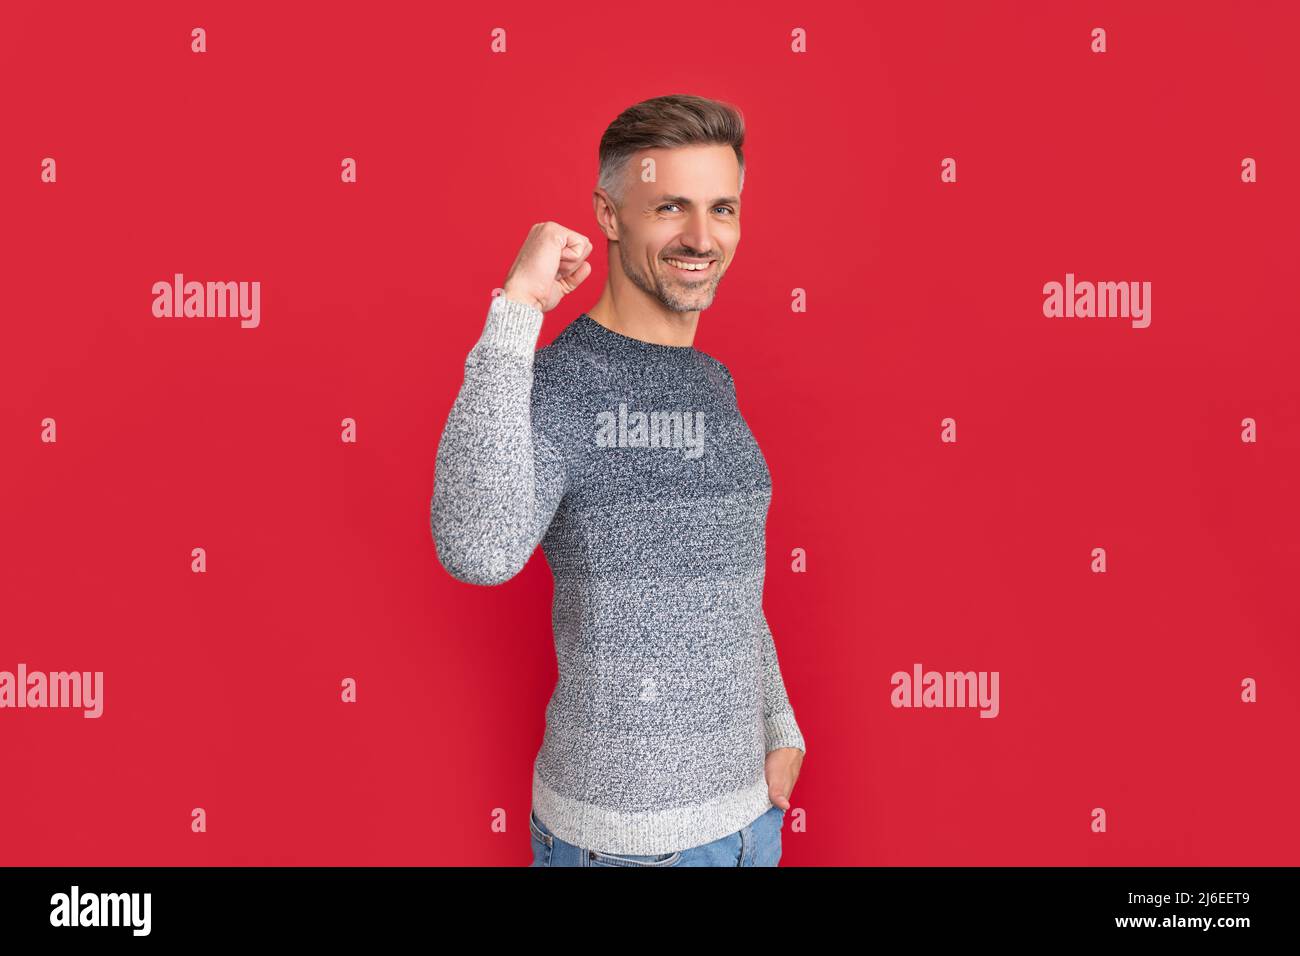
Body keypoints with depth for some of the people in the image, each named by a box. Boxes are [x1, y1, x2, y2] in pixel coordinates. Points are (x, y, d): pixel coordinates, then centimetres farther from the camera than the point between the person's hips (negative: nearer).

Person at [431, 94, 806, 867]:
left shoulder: (713, 382, 5)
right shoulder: (559, 382, -19)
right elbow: (478, 551, -39)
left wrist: (780, 730, 9)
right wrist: (515, 310, -34)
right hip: (622, 831, -6)